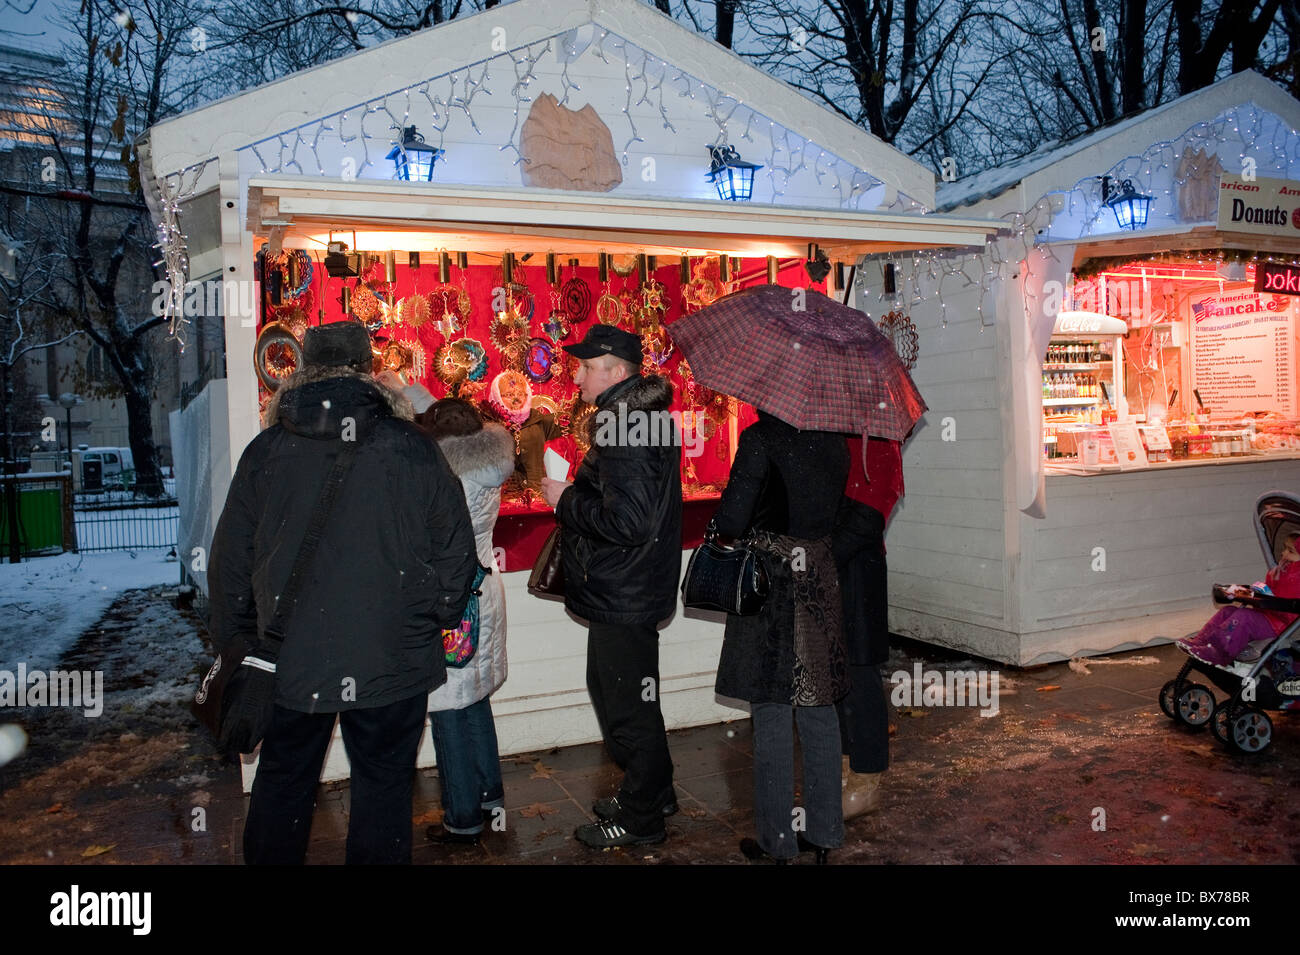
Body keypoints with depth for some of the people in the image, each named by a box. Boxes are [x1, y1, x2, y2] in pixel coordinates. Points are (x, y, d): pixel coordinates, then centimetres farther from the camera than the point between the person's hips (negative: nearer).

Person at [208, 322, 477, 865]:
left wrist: (234, 647, 15)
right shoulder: (412, 449, -7)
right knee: (383, 785, 12)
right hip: (393, 662, -1)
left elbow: (230, 564, 3)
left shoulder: (264, 452, -2)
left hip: (290, 663, 2)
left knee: (282, 784, 19)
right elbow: (455, 551, -3)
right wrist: (433, 622, 11)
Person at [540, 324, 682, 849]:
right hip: (624, 589, 11)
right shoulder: (637, 415, 10)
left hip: (623, 595, -11)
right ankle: (654, 792, 38)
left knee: (626, 705, 4)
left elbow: (626, 520, -30)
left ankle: (640, 818, 20)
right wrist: (574, 492, 10)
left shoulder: (626, 427, -23)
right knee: (623, 694, 22)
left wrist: (567, 500, -17)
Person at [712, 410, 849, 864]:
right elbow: (833, 513, 12)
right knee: (818, 712, 14)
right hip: (821, 585, 6)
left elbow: (730, 521, -17)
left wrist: (720, 523, 4)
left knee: (772, 716, 4)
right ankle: (824, 832, 24)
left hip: (770, 587, -6)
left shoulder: (760, 438, -14)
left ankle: (778, 841, 15)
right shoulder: (833, 440, 5)